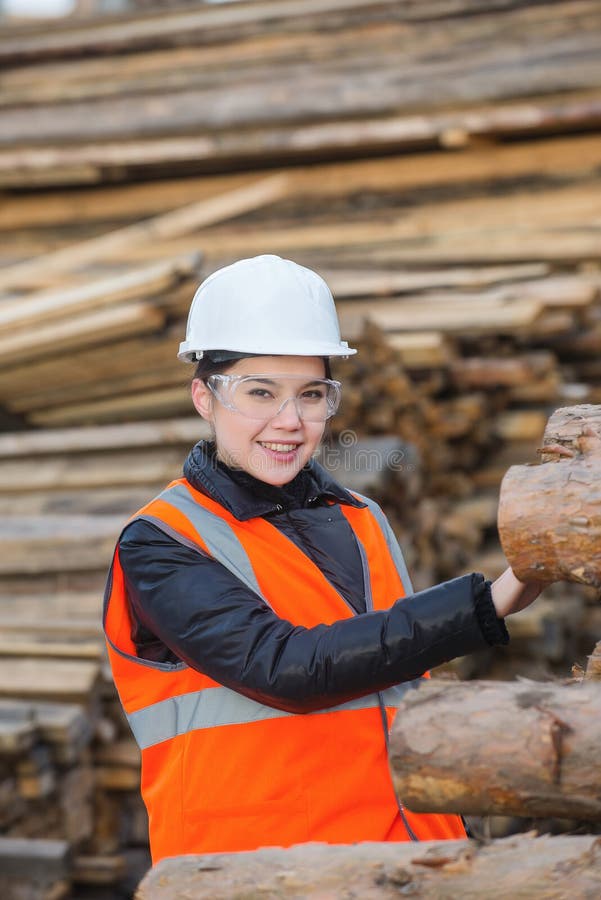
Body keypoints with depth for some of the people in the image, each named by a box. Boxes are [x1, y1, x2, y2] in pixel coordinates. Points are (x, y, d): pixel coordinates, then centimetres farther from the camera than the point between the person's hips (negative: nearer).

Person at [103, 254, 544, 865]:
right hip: (253, 863, -3)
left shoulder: (362, 522, 13)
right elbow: (284, 666, -18)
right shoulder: (159, 546, -5)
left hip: (411, 842, 3)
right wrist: (486, 604, -20)